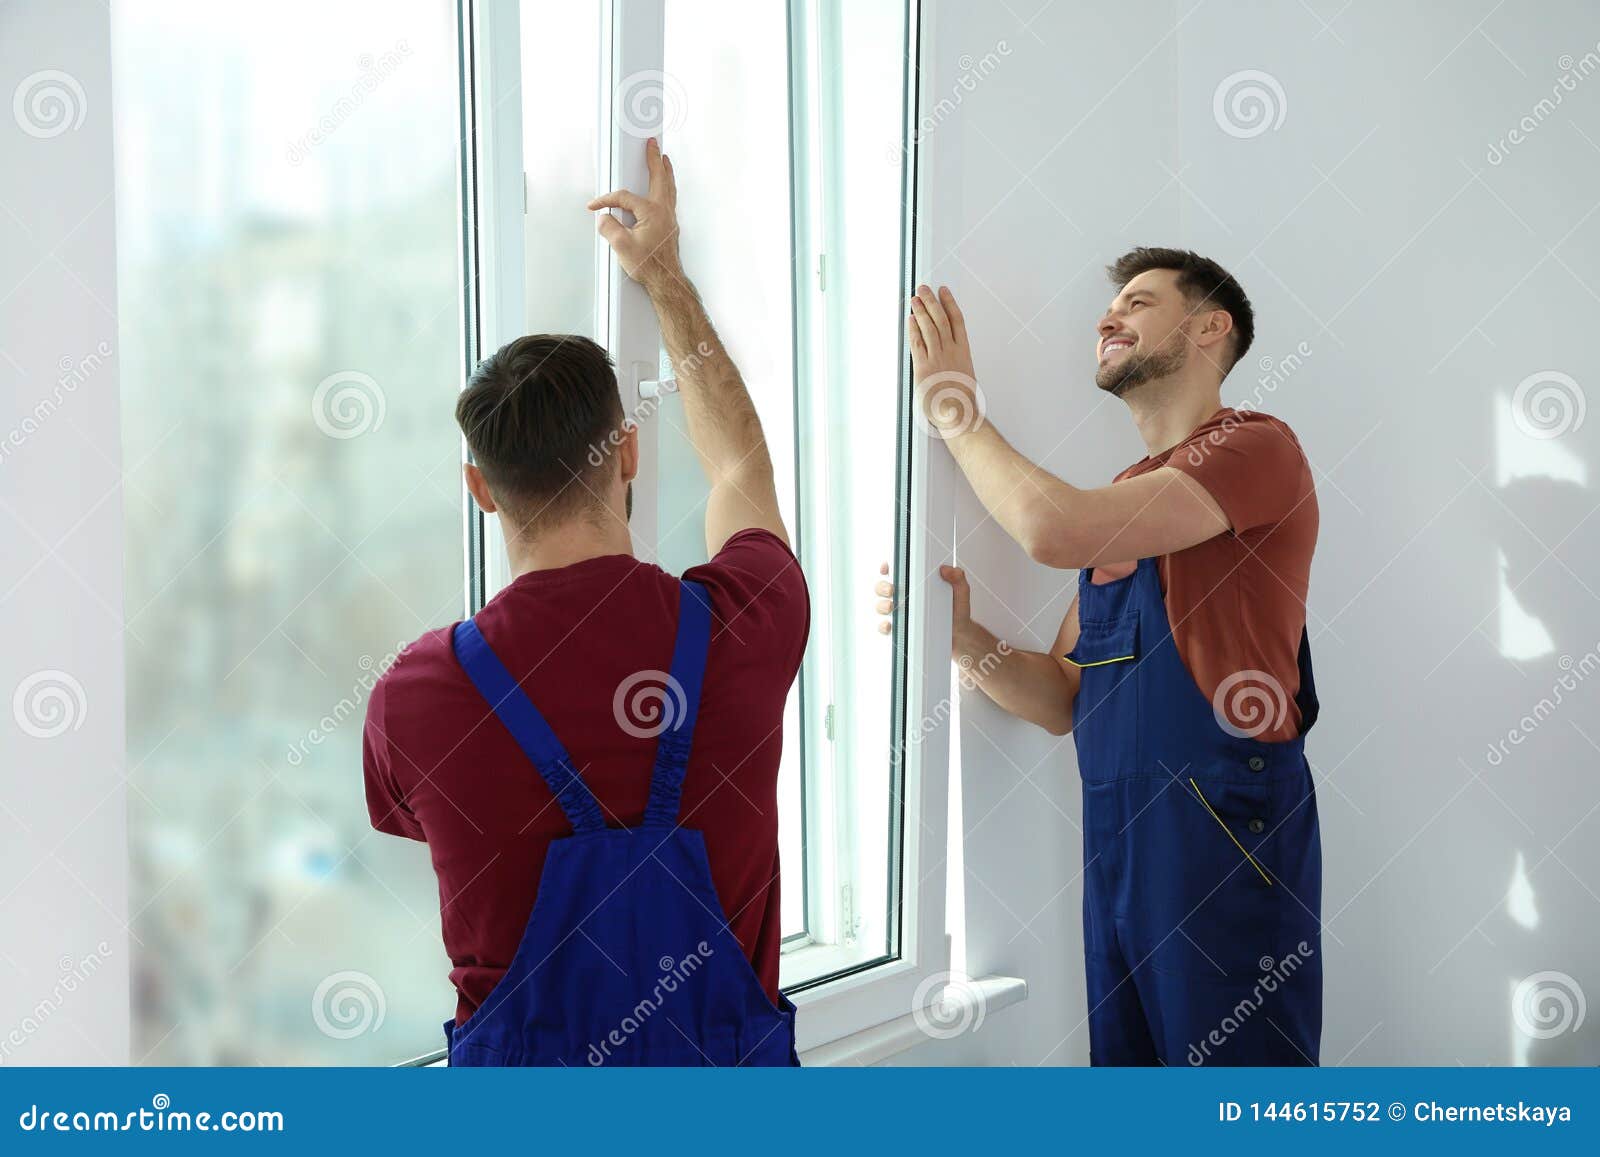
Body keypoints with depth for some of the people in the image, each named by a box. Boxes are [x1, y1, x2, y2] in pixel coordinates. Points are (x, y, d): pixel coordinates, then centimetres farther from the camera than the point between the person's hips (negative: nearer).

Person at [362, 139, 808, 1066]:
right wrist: (666, 276, 24)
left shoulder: (414, 693, -14)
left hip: (517, 1067, 0)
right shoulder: (742, 630, -11)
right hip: (725, 1064, 1)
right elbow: (742, 467, 12)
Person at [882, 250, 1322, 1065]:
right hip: (1116, 841, 8)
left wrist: (955, 410, -6)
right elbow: (1065, 701, 16)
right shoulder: (1124, 495, 19)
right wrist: (962, 637, -2)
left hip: (1223, 833, -8)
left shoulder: (1257, 448, -6)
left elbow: (1053, 531, -20)